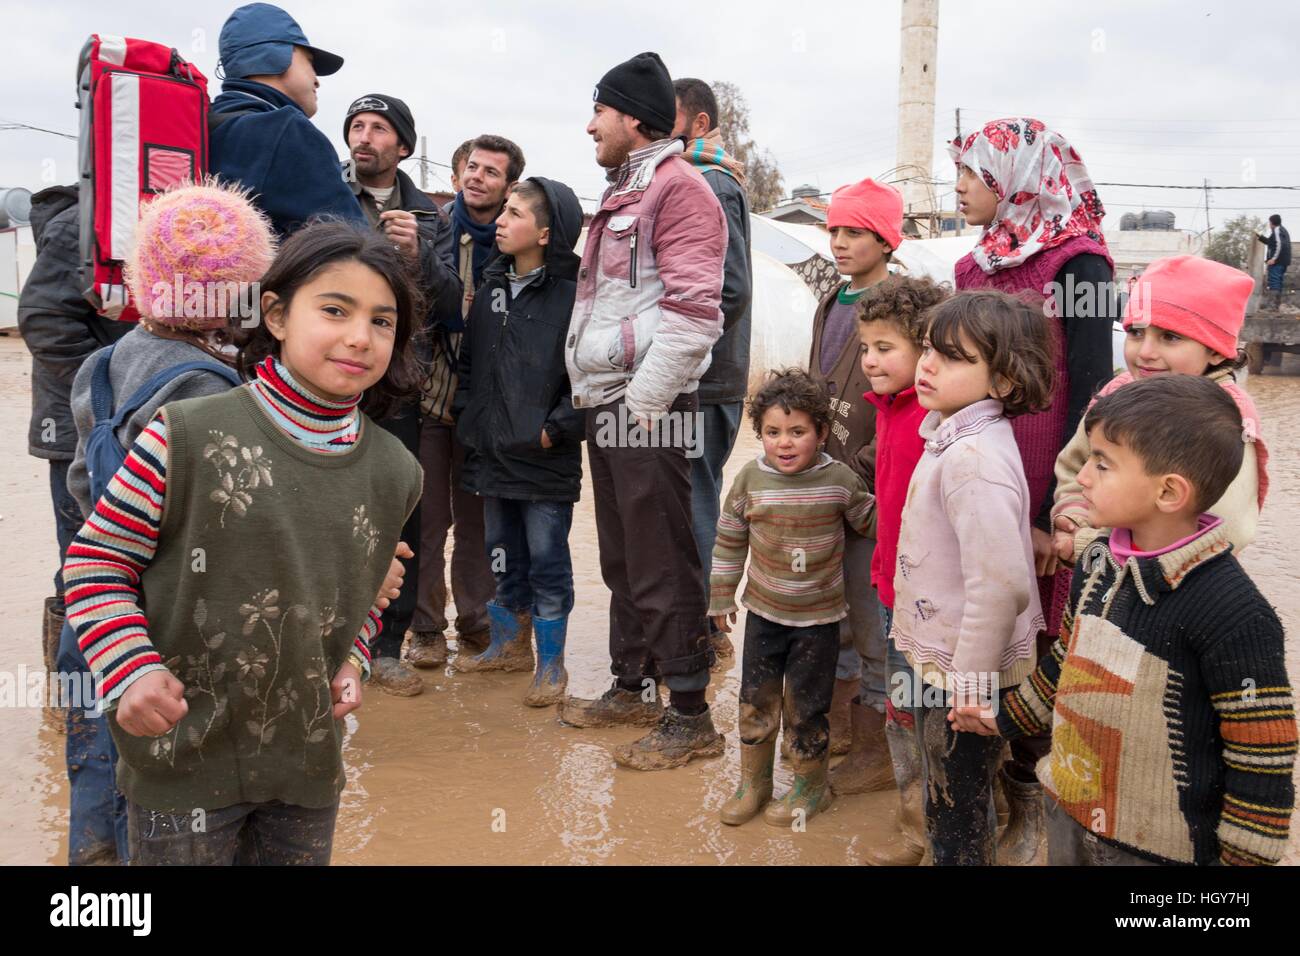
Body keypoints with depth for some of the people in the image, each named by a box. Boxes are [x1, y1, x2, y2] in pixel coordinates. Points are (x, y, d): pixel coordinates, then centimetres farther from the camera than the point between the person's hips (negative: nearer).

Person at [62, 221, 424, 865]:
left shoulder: (394, 472, 0)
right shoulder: (188, 436, -15)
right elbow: (96, 559, -7)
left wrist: (353, 660, 2)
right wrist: (130, 671, -18)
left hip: (309, 761, 4)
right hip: (183, 758, -4)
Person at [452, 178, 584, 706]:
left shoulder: (574, 293, -12)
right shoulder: (492, 286, 10)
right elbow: (469, 358, 17)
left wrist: (559, 428, -16)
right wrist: (467, 415, 9)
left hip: (545, 460, -7)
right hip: (492, 453, 7)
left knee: (547, 560, 4)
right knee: (504, 554, 18)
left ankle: (551, 662, 17)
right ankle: (510, 644, 35)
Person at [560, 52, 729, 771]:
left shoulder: (677, 186, -9)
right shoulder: (620, 195, 22)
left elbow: (692, 309, -18)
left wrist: (644, 399, -19)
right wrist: (588, 387, 18)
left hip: (649, 407, -10)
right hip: (606, 402, 10)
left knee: (661, 567, -5)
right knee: (620, 558, 16)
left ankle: (690, 718, 4)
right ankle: (632, 689, 29)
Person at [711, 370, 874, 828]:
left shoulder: (839, 480, -13)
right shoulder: (751, 478, -8)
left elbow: (870, 518, 7)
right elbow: (729, 539, 3)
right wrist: (721, 597, 7)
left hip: (819, 618, -2)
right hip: (764, 612, 2)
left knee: (805, 709, 8)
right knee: (756, 701, 12)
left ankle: (811, 786, 29)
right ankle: (753, 782, 31)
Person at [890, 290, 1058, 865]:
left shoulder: (974, 457, -26)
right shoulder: (951, 435, 6)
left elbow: (1000, 581, -31)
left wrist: (969, 683, -23)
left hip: (964, 671, -9)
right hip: (937, 657, 9)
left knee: (955, 817, 7)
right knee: (946, 803, 23)